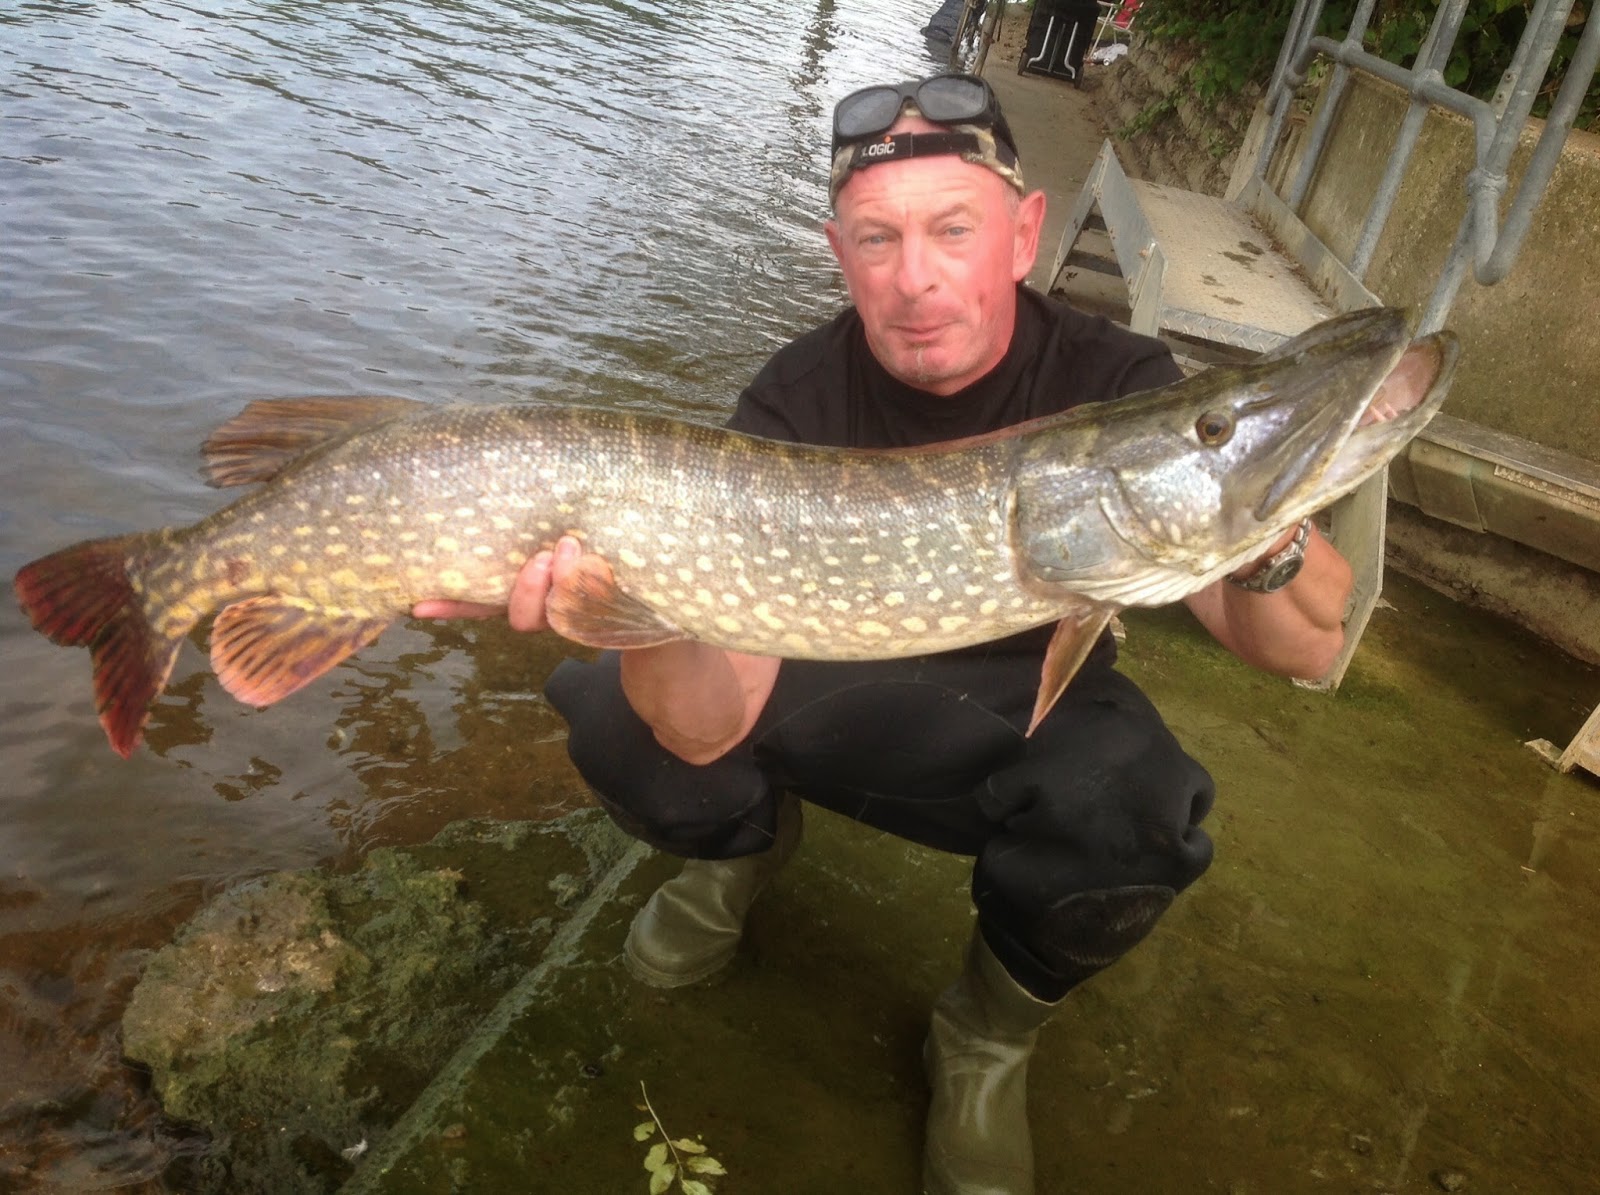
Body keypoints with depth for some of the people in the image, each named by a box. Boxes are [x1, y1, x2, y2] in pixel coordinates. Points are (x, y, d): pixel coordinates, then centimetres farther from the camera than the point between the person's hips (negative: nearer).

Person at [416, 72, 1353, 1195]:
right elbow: (709, 723, -28)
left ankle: (991, 1030, 1)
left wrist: (1267, 542, -47)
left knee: (1132, 816, -33)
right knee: (611, 717, -23)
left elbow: (1309, 647, -25)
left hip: (1032, 716, 0)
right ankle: (744, 844, 13)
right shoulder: (797, 399, -20)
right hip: (831, 690, 1)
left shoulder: (1118, 382, -19)